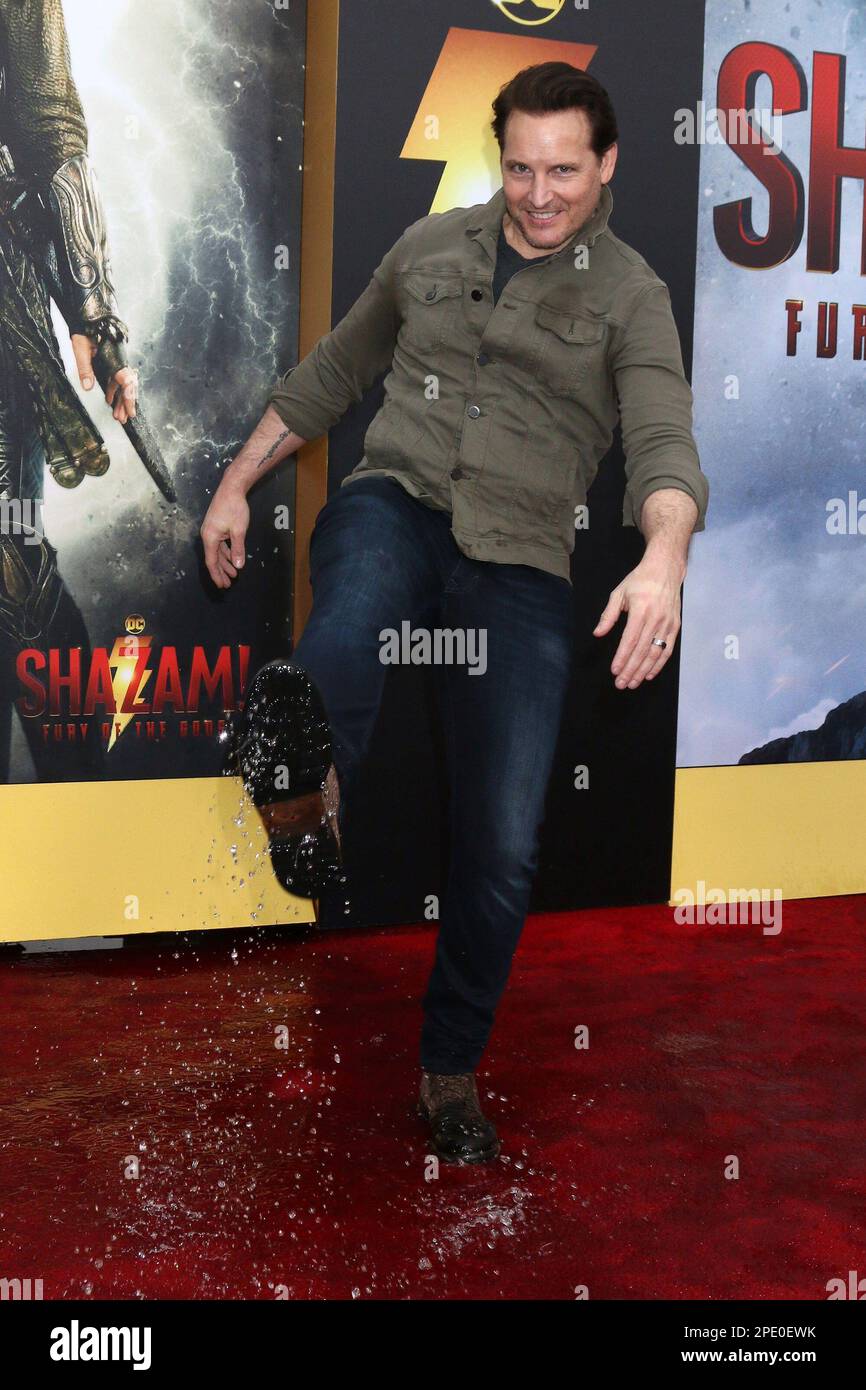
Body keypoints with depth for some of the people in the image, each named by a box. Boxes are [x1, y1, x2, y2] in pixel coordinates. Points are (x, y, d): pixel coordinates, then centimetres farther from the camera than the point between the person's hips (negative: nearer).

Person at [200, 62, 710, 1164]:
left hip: (517, 567, -3)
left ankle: (450, 1070, 12)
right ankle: (309, 797, -53)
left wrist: (663, 557, -33)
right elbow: (332, 372, 25)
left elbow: (663, 444, -12)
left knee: (503, 844, -4)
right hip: (394, 503, 3)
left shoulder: (630, 296, 5)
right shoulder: (431, 247, 14)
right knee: (356, 609, -39)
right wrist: (236, 483, 20)